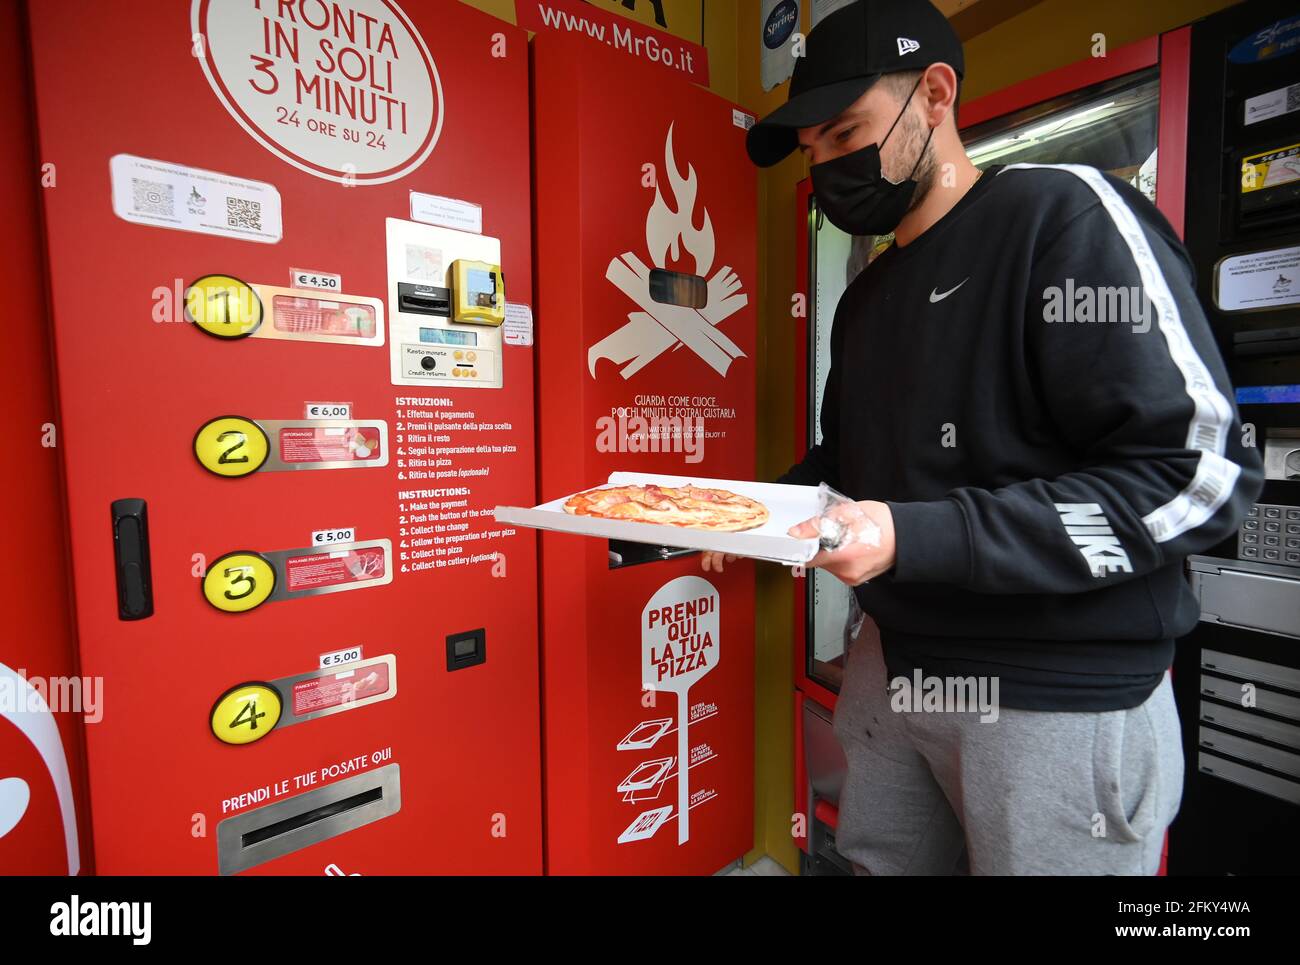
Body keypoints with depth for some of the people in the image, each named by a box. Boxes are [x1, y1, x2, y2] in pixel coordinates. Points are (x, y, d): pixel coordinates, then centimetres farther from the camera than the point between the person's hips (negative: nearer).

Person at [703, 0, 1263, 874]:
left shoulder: (1066, 214, -12)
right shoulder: (865, 296, 11)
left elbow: (1198, 475, -19)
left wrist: (918, 538, -26)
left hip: (1062, 698, -6)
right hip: (896, 666, 7)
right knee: (877, 860, 20)